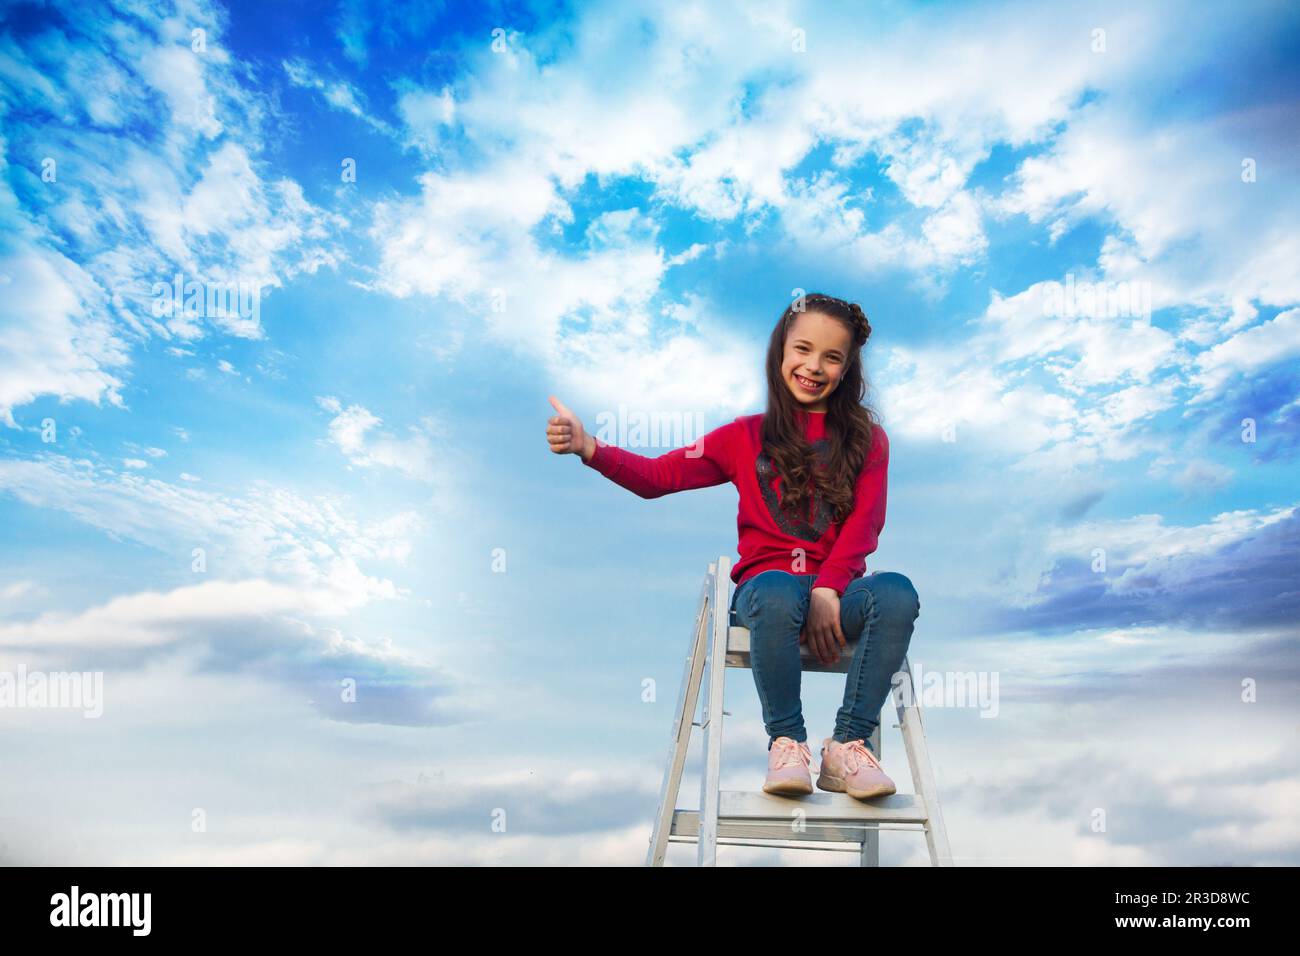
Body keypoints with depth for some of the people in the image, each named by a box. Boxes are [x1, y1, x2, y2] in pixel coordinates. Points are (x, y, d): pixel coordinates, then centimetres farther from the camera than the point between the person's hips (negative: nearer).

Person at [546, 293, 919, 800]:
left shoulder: (865, 438, 12)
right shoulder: (748, 436, 12)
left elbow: (863, 525, 0)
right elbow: (658, 475, 5)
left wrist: (826, 591, -16)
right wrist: (589, 448, -10)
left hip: (837, 590, 1)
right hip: (767, 582, -1)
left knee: (896, 592, -33)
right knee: (778, 593, -38)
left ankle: (848, 745, -23)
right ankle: (786, 741, -19)